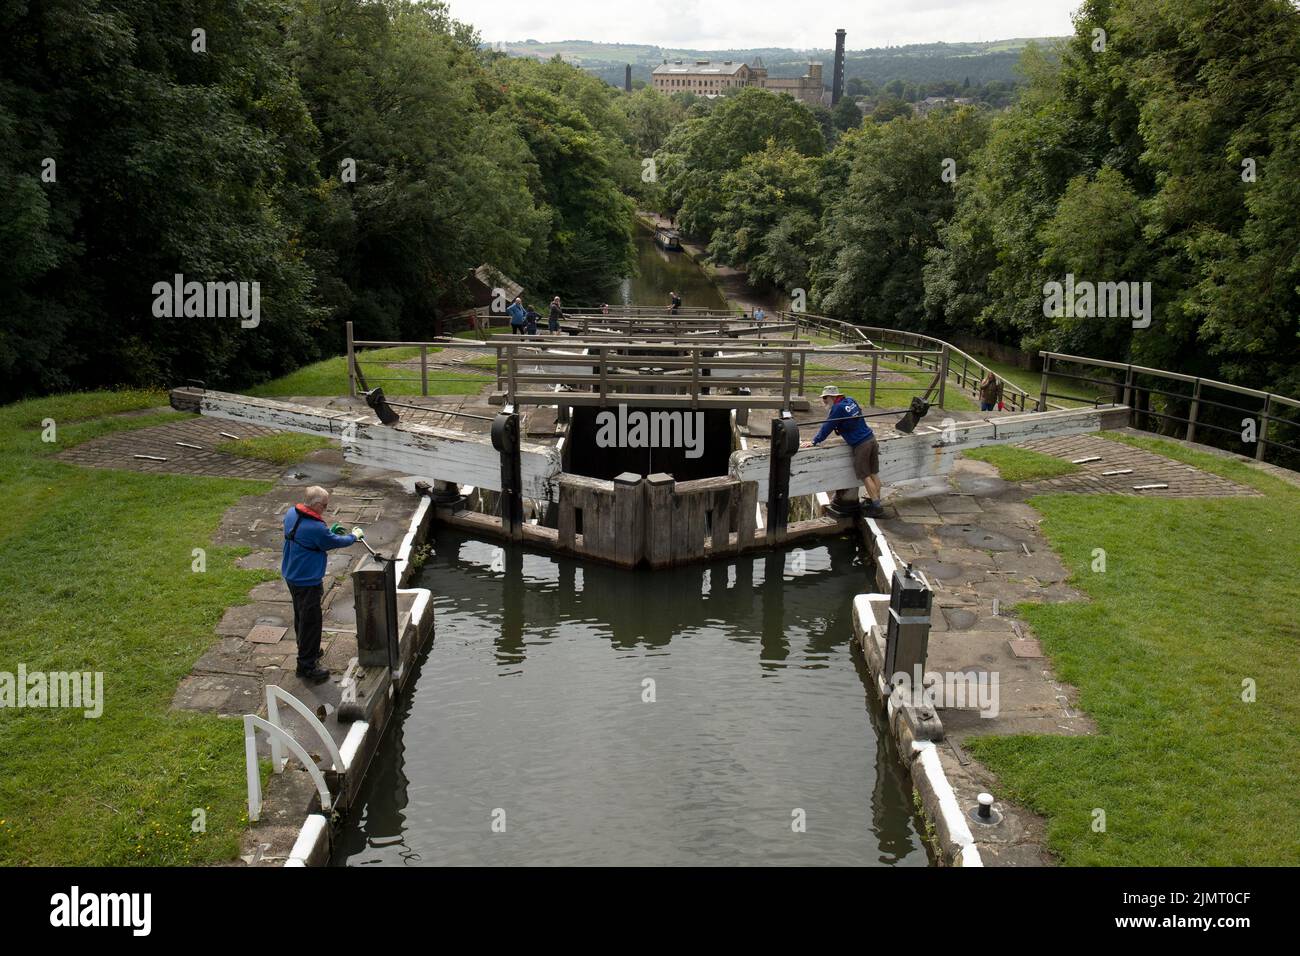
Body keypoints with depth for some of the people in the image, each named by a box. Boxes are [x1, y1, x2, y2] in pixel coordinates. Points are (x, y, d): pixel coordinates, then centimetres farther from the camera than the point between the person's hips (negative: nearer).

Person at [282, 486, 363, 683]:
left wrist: (330, 532, 6)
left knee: (301, 616, 26)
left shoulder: (291, 514, -4)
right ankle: (306, 666, 11)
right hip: (307, 582, -9)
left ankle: (307, 650, 46)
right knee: (311, 621, 3)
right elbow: (335, 542, -14)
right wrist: (354, 536, 4)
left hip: (291, 576, 10)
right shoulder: (316, 528, -31)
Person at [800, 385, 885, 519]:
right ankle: (876, 499, 19)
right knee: (874, 473, 12)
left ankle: (877, 507, -3)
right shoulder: (850, 401, 12)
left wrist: (814, 442, 1)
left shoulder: (838, 408, -12)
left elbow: (827, 427, -8)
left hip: (861, 445, -8)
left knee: (865, 476, -3)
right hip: (871, 438, 8)